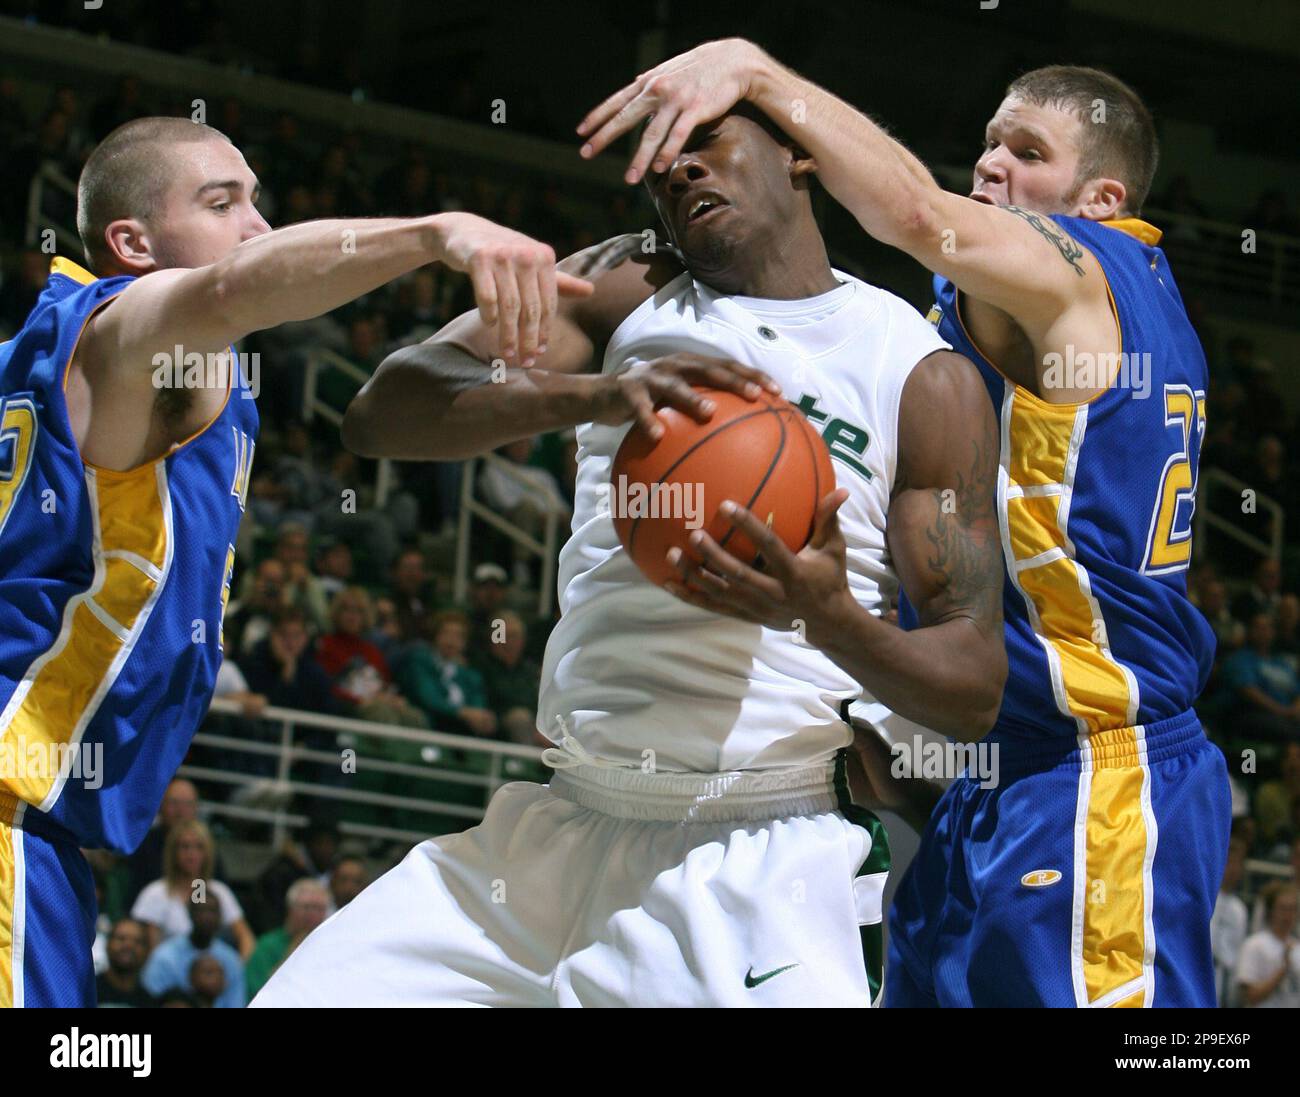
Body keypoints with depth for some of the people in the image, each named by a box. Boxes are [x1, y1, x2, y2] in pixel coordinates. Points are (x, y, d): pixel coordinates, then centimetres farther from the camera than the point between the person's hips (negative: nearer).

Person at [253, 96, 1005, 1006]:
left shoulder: (923, 375, 2)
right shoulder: (625, 289, 10)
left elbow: (975, 691, -2)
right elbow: (380, 413, -4)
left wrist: (835, 622, -23)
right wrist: (588, 394, -22)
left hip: (763, 866, -4)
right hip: (563, 827, 4)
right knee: (300, 998, -3)